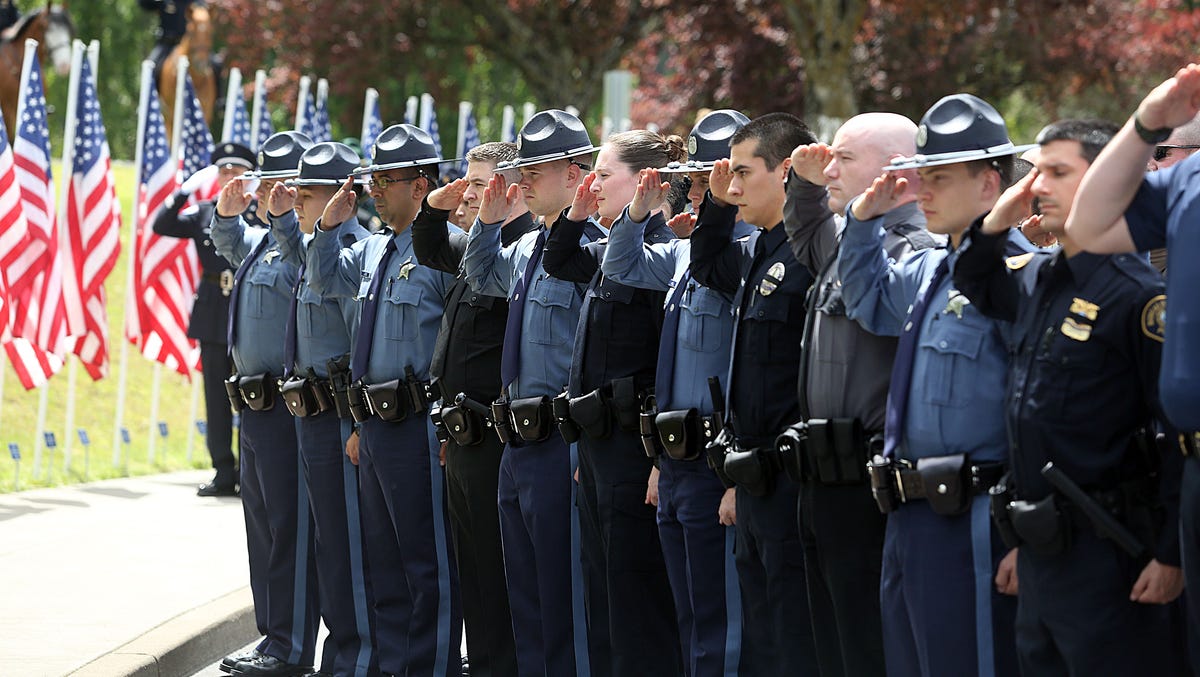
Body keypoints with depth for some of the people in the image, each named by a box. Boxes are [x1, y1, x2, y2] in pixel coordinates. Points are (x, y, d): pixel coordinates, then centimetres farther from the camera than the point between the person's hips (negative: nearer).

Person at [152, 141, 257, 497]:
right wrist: (184, 192, -9)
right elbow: (162, 226, 0)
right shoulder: (204, 212, 10)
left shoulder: (263, 214, -1)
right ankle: (224, 474, 11)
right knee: (217, 398, 6)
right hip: (213, 316, 4)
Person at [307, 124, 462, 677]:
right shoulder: (374, 249, 12)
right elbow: (325, 281, 28)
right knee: (383, 557, 15)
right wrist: (328, 226, 11)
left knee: (428, 562, -3)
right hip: (373, 423, 9)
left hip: (417, 422, -9)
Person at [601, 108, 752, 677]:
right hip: (675, 460, 9)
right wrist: (638, 212, 9)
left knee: (717, 630, -5)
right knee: (689, 626, 15)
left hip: (717, 463, -9)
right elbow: (622, 267, 29)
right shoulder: (687, 250, 12)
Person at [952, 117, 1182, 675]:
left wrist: (1171, 555, -19)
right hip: (1039, 546, 9)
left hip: (1105, 552, -9)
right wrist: (996, 223, 10)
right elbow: (976, 286, 33)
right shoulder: (1035, 278, 10)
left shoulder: (1138, 293, -15)